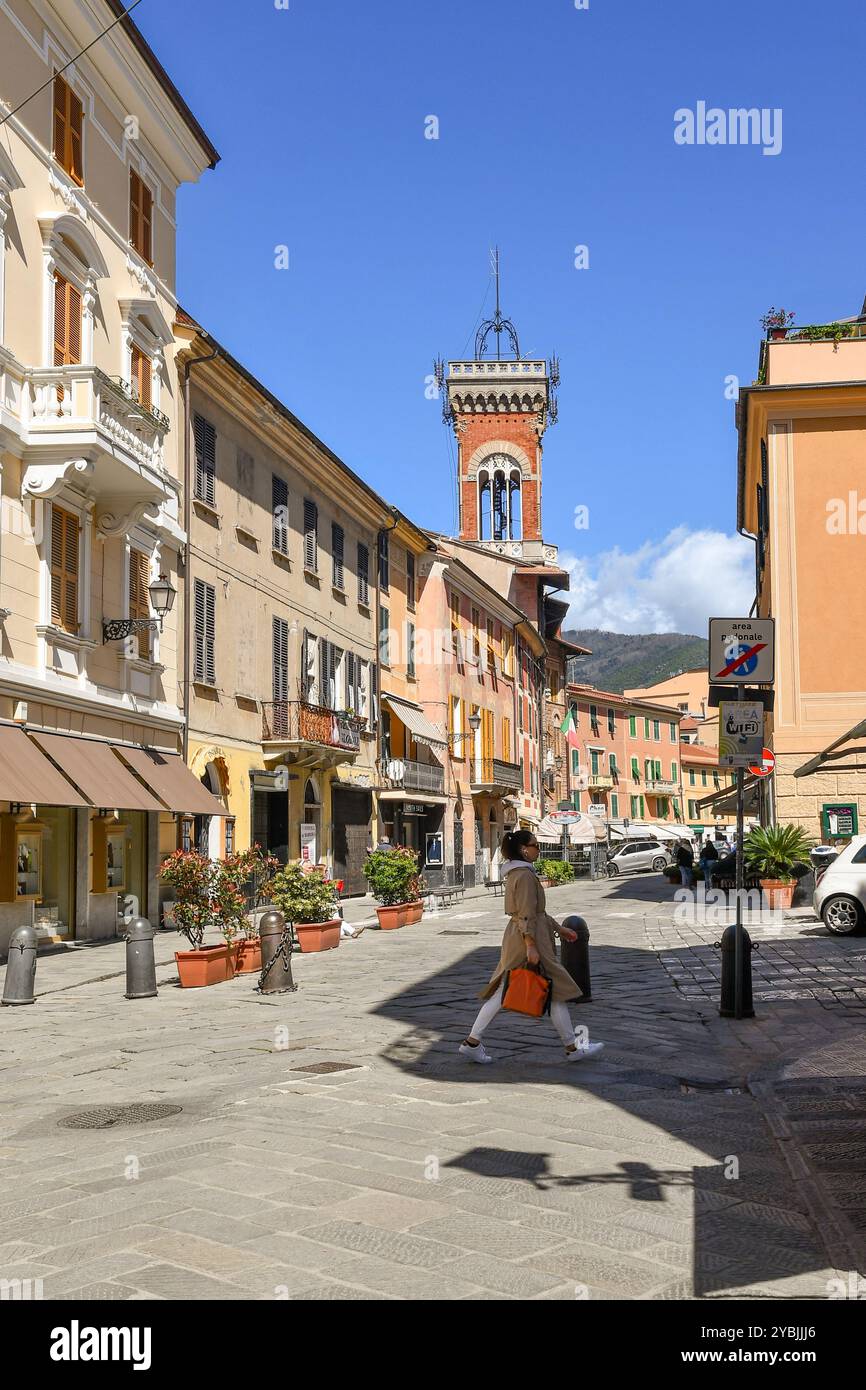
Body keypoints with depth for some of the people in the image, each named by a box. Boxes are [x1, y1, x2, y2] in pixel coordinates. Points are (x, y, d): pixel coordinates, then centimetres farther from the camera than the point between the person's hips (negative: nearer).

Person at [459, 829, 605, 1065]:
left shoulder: (516, 873, 15)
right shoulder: (525, 874, -16)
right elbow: (527, 914, -21)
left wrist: (558, 928, 25)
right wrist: (531, 946, -22)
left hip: (514, 939, 10)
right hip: (527, 939, -10)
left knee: (502, 992, 9)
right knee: (556, 992, 1)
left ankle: (472, 1042, 7)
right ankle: (572, 1048, 9)